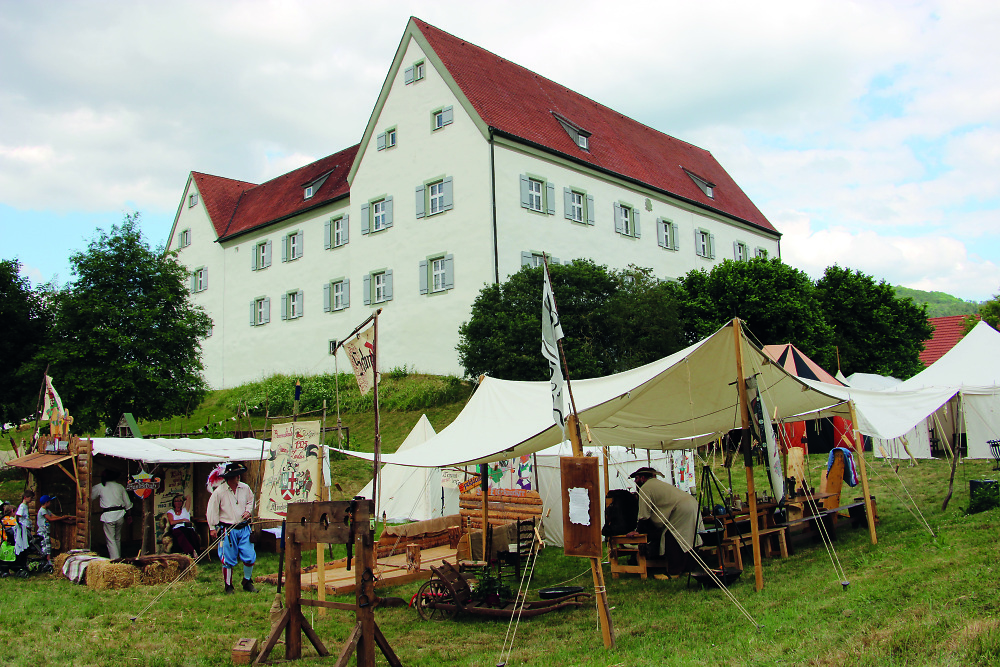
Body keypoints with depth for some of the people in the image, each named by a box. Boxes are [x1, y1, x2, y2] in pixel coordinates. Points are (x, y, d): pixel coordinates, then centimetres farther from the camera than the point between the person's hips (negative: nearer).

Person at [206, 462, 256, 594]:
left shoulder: (245, 488, 4)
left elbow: (251, 500, 21)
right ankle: (228, 586, 18)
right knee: (228, 560, 1)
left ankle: (247, 582, 21)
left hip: (244, 528, 4)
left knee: (250, 557, 1)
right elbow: (212, 509, -3)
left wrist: (248, 511, 2)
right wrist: (213, 527, -4)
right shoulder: (219, 491, -9)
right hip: (228, 530, -4)